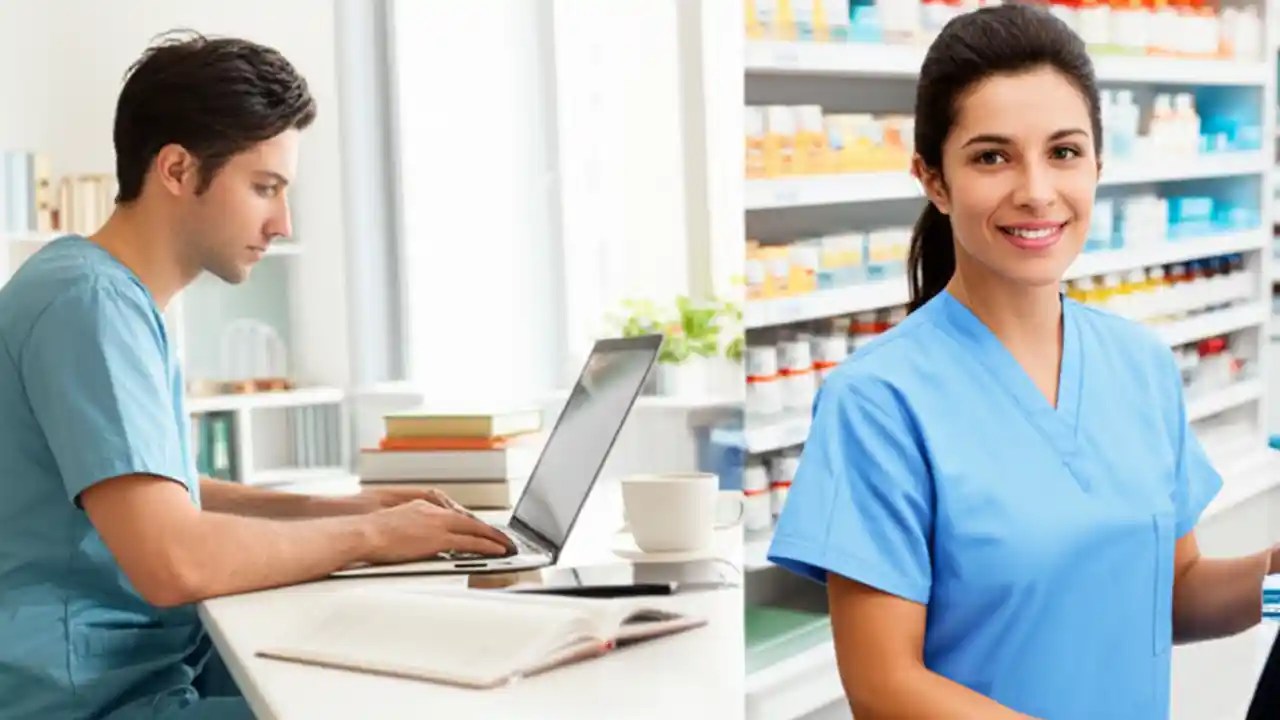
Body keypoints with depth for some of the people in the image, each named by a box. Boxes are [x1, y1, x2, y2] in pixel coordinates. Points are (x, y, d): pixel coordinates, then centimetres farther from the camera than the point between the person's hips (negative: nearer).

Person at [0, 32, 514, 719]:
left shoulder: (122, 297, 12)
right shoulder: (90, 301, -19)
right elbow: (174, 562, -28)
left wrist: (335, 508, 9)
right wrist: (368, 535, -14)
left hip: (151, 665, 10)